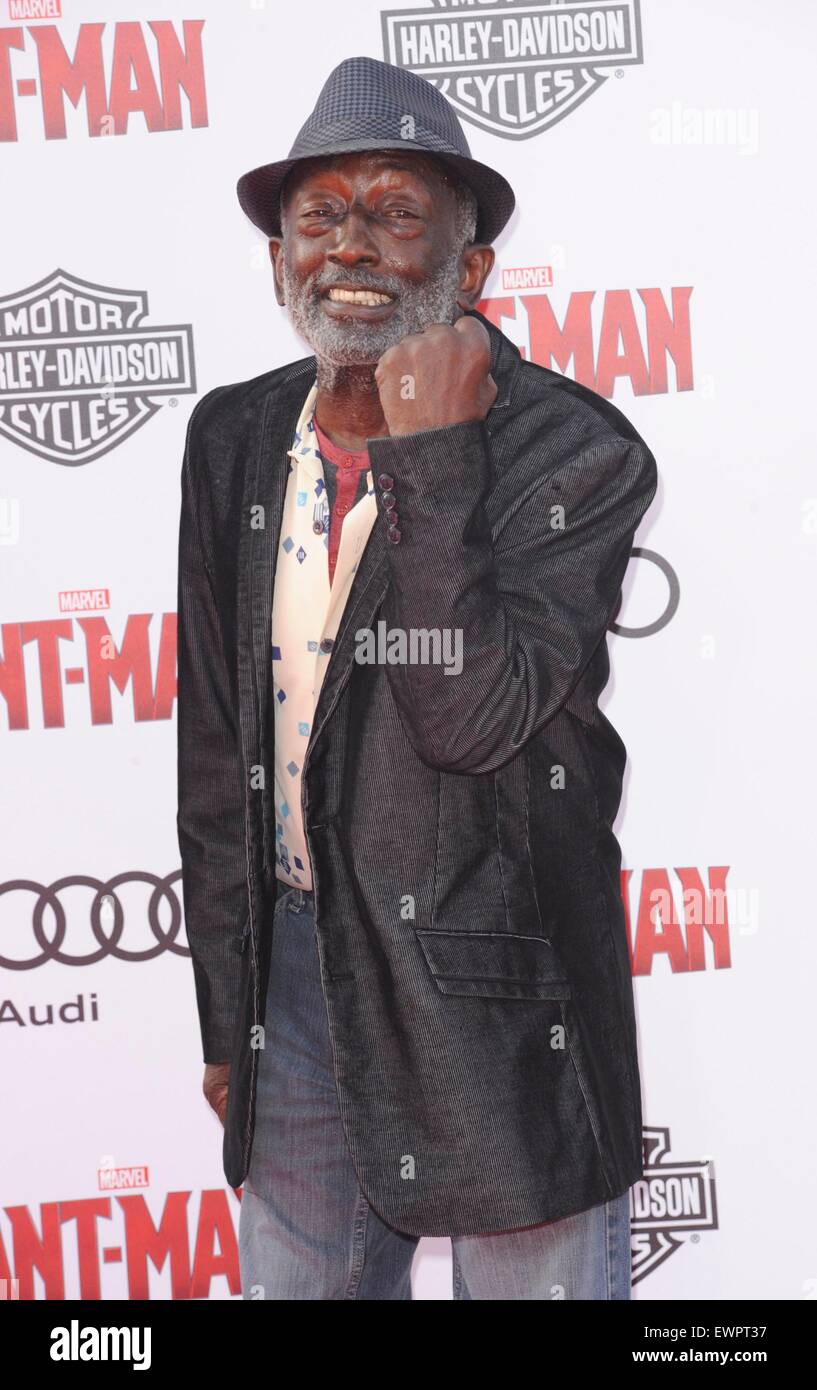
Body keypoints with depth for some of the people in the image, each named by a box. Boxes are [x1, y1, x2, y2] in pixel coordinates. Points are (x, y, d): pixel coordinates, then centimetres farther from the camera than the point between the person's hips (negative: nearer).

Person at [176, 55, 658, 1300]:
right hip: (294, 966, 5)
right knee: (295, 1280, 19)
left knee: (537, 1280, 12)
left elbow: (476, 719, -25)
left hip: (495, 993, -4)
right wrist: (224, 1013, 11)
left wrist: (429, 458, -24)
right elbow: (215, 747, 7)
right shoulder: (232, 441, 2)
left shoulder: (574, 452, -13)